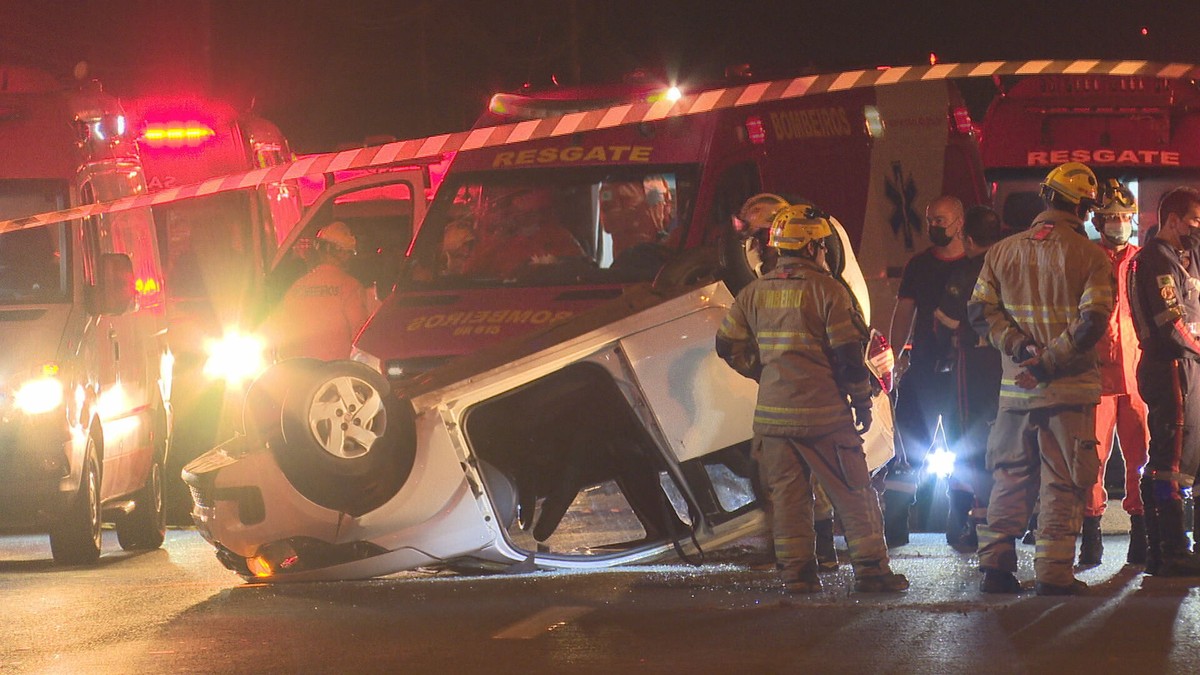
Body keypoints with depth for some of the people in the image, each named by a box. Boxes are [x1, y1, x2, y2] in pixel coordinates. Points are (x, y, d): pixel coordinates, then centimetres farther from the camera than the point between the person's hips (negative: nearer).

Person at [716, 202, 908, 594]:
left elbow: (729, 345, 13)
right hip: (823, 414, -4)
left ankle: (796, 573, 7)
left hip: (773, 414, 4)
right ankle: (871, 569, 3)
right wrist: (862, 402, 2)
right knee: (853, 492, 4)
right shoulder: (826, 290, -9)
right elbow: (848, 355, -8)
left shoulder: (755, 293, 6)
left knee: (787, 492, 9)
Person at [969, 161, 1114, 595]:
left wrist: (1018, 346, -5)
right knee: (1063, 483, 1)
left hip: (1015, 390, 4)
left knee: (1010, 479, 14)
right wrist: (1049, 361, -14)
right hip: (1070, 389, -4)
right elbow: (1092, 322, -16)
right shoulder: (1091, 257, -6)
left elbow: (981, 310, 2)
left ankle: (996, 565, 12)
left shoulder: (1002, 252, 7)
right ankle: (1053, 572, -3)